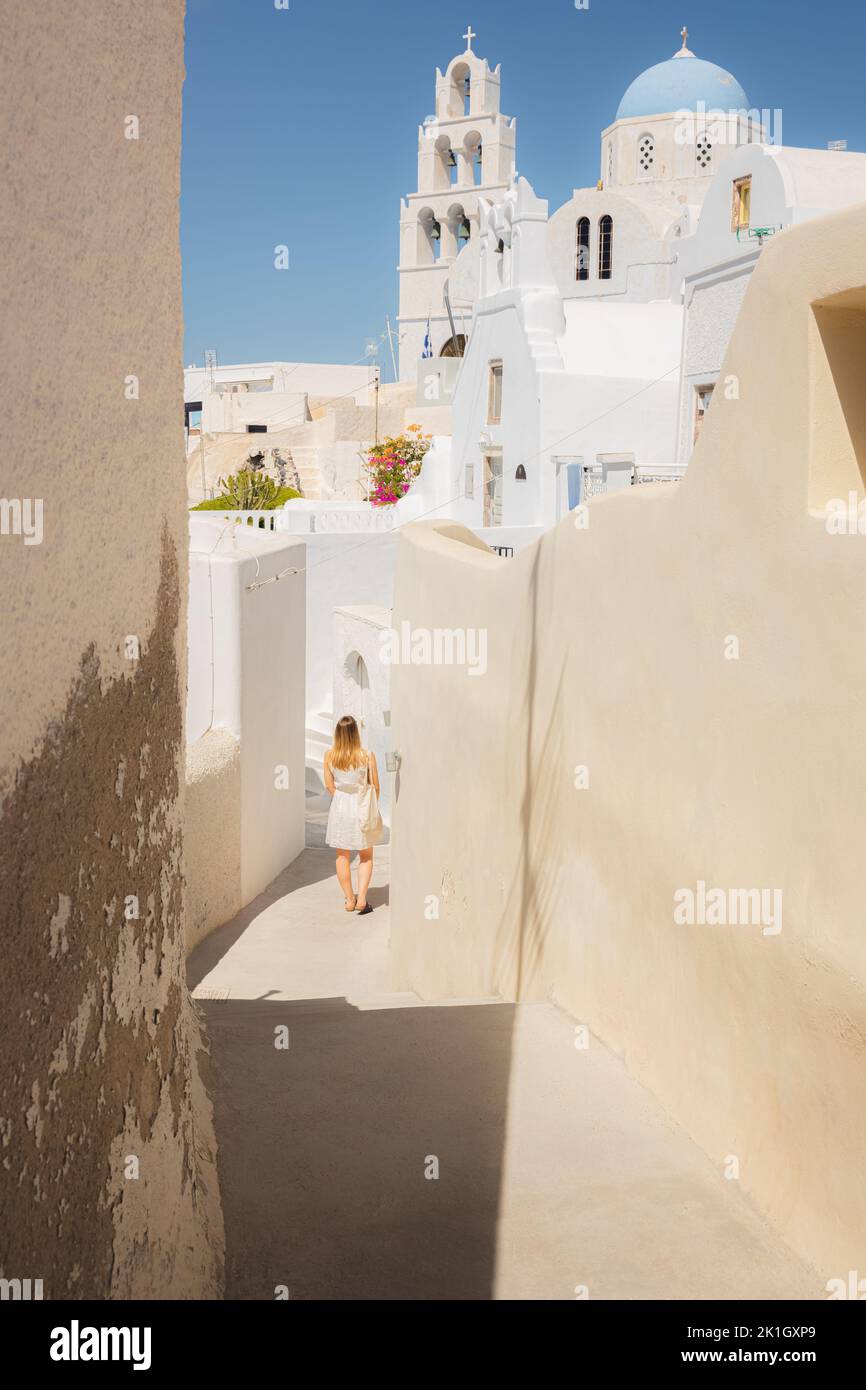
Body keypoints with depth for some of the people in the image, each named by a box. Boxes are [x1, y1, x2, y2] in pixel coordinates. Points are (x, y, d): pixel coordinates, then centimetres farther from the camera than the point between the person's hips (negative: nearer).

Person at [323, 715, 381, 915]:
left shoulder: (329, 756, -7)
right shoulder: (367, 756, -13)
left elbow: (329, 785, 1)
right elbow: (375, 787, -6)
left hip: (339, 806, 1)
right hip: (362, 807, -1)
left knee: (342, 856, 14)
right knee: (366, 856, 14)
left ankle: (349, 900, 18)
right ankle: (361, 899, 3)